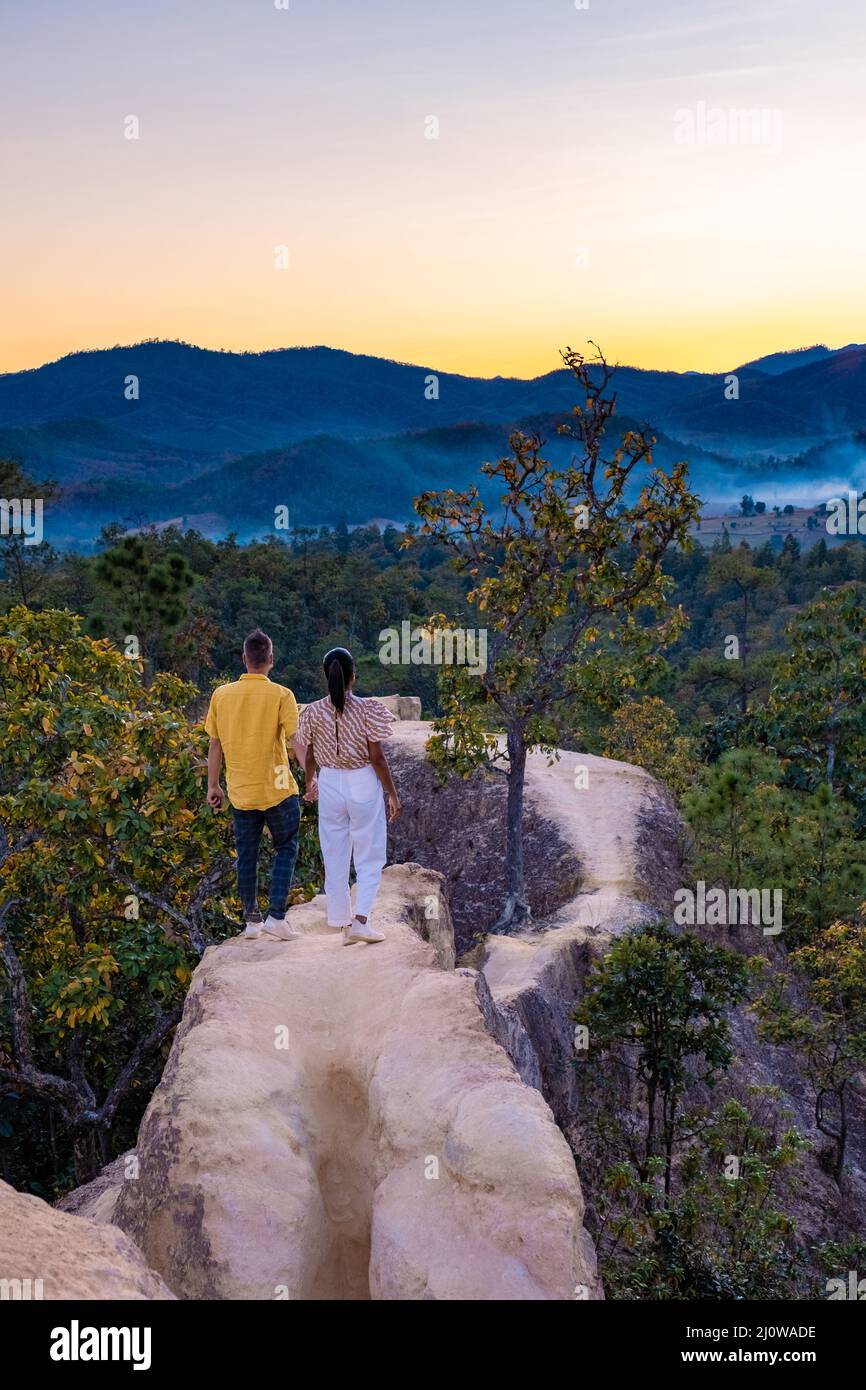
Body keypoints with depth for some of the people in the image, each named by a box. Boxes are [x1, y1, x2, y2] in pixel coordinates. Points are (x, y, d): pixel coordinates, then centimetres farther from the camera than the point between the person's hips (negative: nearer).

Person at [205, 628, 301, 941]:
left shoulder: (221, 694, 1)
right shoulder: (281, 695, -9)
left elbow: (214, 743, 6)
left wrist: (212, 786, 13)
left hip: (240, 791, 3)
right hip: (277, 788, -3)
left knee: (246, 855, 13)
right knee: (286, 849, 11)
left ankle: (251, 921, 19)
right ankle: (276, 916, 2)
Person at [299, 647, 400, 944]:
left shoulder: (313, 713, -4)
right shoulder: (367, 709, -13)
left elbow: (309, 757, 5)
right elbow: (377, 757, -12)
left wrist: (309, 784, 24)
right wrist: (393, 794, -2)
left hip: (330, 785, 3)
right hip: (363, 785, -3)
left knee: (335, 860, 13)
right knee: (370, 858, 9)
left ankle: (343, 925, 18)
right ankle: (361, 920, -4)